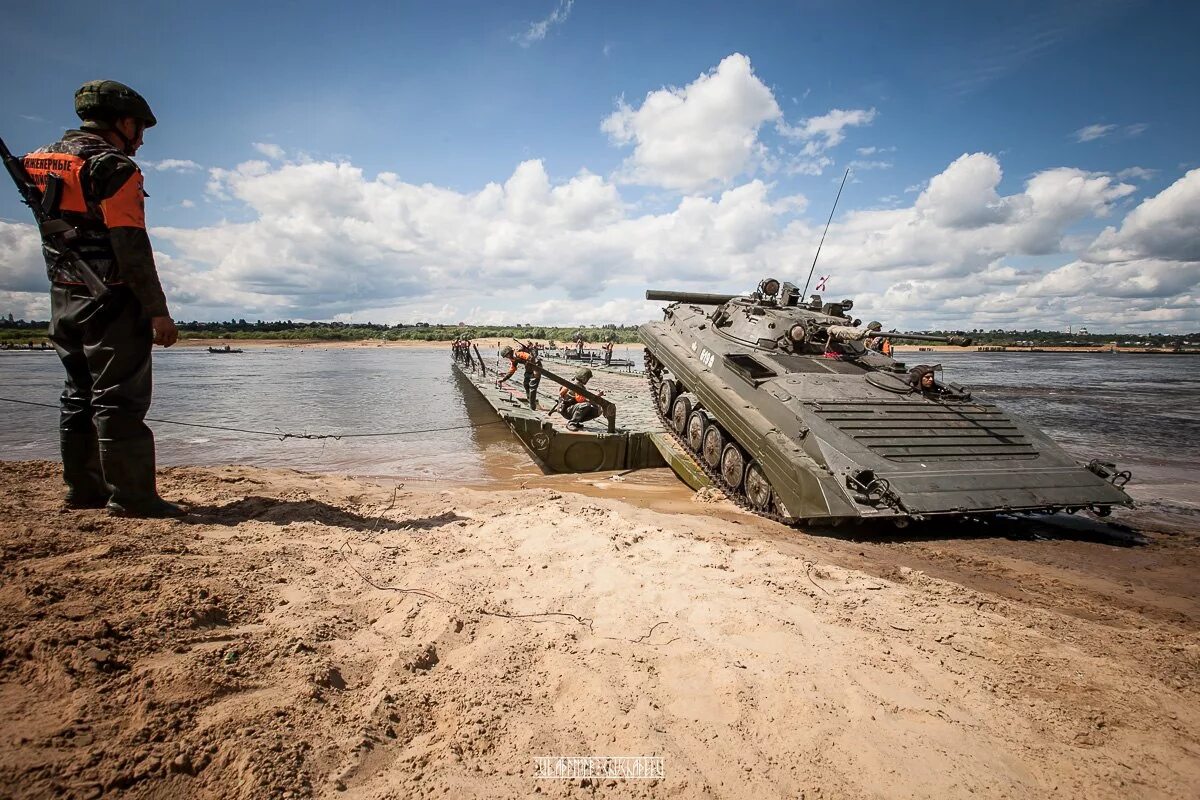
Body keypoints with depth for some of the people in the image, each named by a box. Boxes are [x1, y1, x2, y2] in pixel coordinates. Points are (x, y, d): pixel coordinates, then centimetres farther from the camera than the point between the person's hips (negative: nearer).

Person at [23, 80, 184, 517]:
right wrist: (157, 311, -19)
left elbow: (56, 230, 20)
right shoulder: (112, 166, -11)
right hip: (110, 301, -9)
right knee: (120, 398, -8)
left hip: (64, 300, 9)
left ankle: (83, 489, 19)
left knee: (81, 395, 13)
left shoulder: (41, 161, 17)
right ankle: (131, 496, -6)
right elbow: (132, 247, -19)